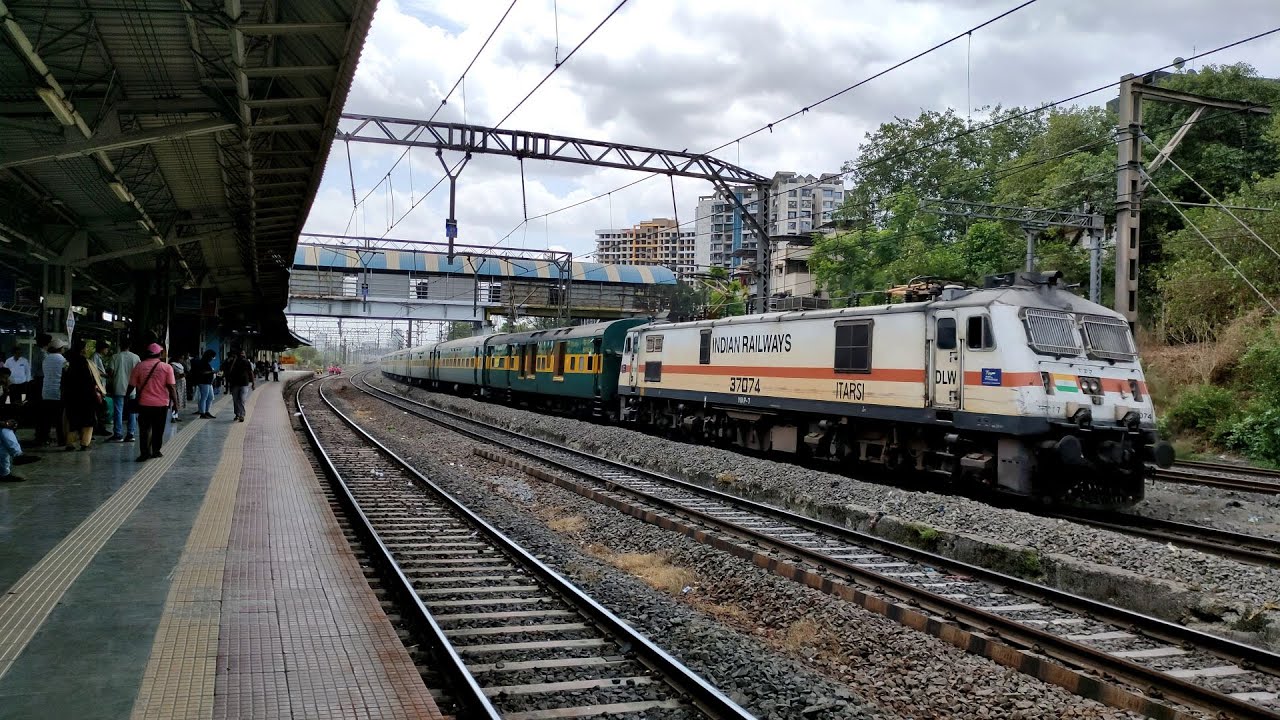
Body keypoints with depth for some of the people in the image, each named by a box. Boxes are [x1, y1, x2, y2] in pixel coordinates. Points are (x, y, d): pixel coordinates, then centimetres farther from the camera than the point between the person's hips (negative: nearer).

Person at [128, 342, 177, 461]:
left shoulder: (139, 366, -1)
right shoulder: (167, 367, -5)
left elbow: (131, 385, 2)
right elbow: (171, 387, -7)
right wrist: (175, 402, 0)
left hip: (144, 403, 0)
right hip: (161, 404, 0)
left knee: (144, 429, 4)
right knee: (158, 430, 12)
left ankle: (145, 452, -6)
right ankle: (155, 451, 18)